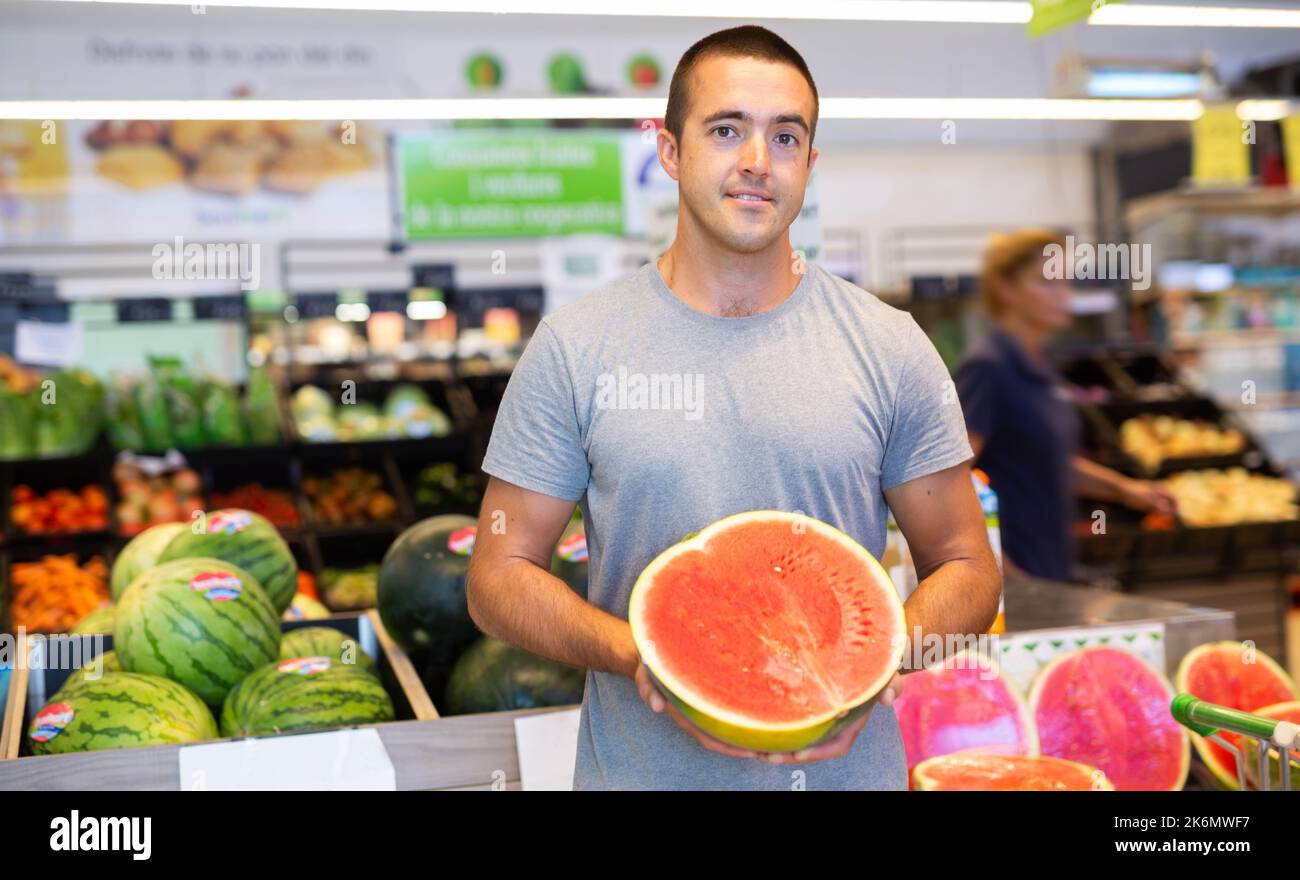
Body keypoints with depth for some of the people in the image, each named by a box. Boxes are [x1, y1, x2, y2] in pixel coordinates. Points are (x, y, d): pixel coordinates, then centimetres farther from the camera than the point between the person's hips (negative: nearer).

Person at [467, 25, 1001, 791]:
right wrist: (636, 655, -20)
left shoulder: (889, 346, -3)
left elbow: (968, 570, 1)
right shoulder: (574, 346, -5)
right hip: (638, 769, 0)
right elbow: (501, 574, -4)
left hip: (848, 766, 1)